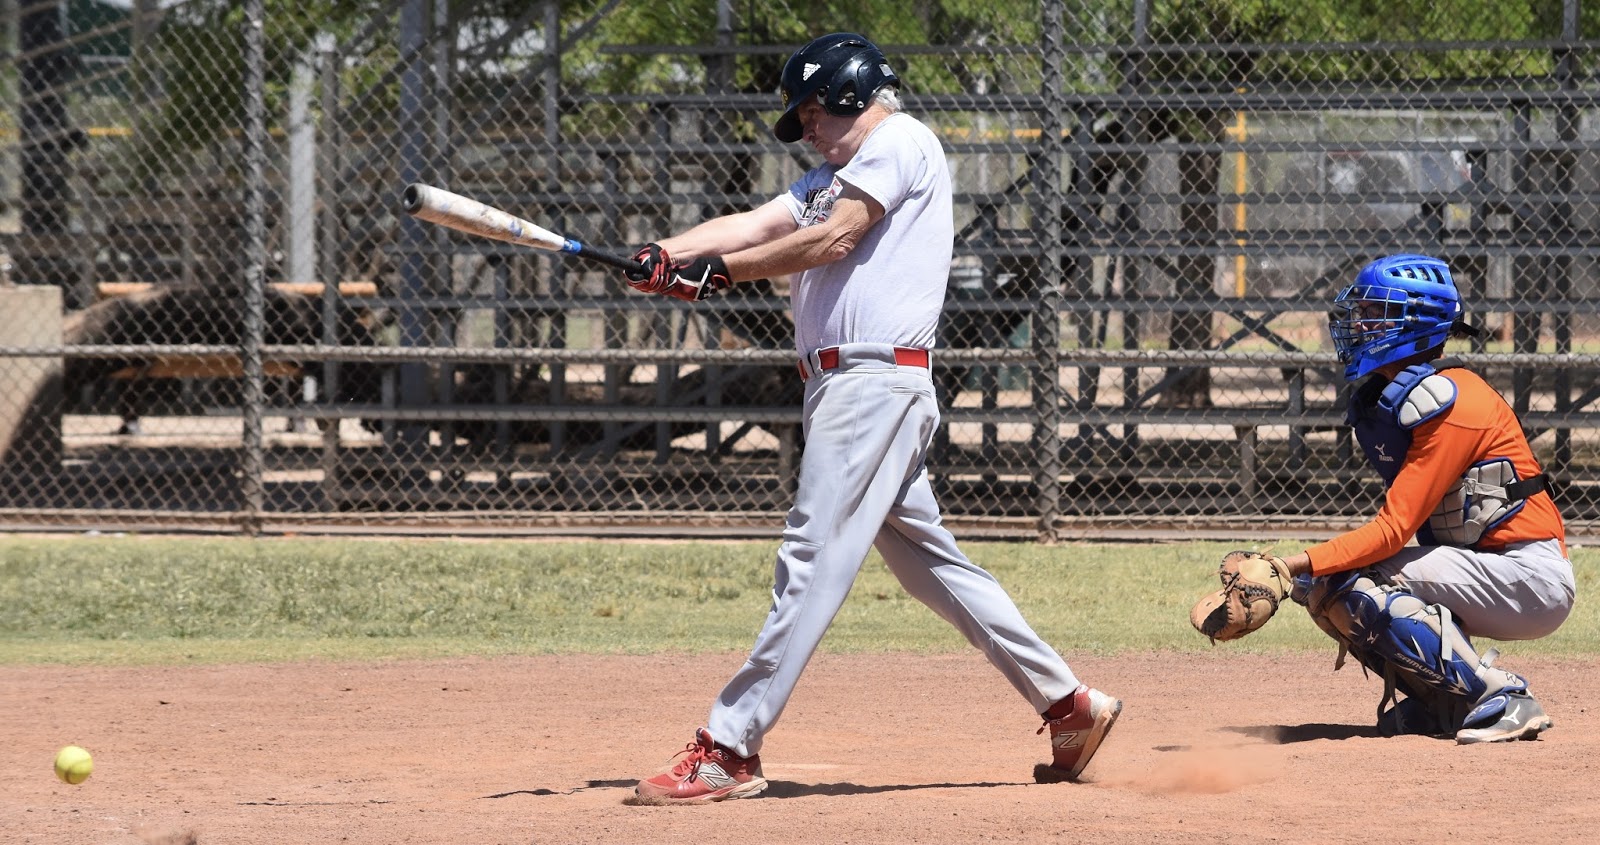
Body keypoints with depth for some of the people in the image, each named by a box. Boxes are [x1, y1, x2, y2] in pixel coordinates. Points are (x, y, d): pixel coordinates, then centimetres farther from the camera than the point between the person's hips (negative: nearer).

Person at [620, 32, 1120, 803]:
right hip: (841, 385, 11)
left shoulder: (901, 141, -3)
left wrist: (722, 270, -10)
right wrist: (668, 255, -5)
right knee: (926, 560, 13)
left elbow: (832, 239, -13)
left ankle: (729, 751, -18)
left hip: (876, 377, -11)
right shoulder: (836, 174, 25)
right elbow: (755, 226, 12)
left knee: (812, 559, -13)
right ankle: (1069, 705, 18)